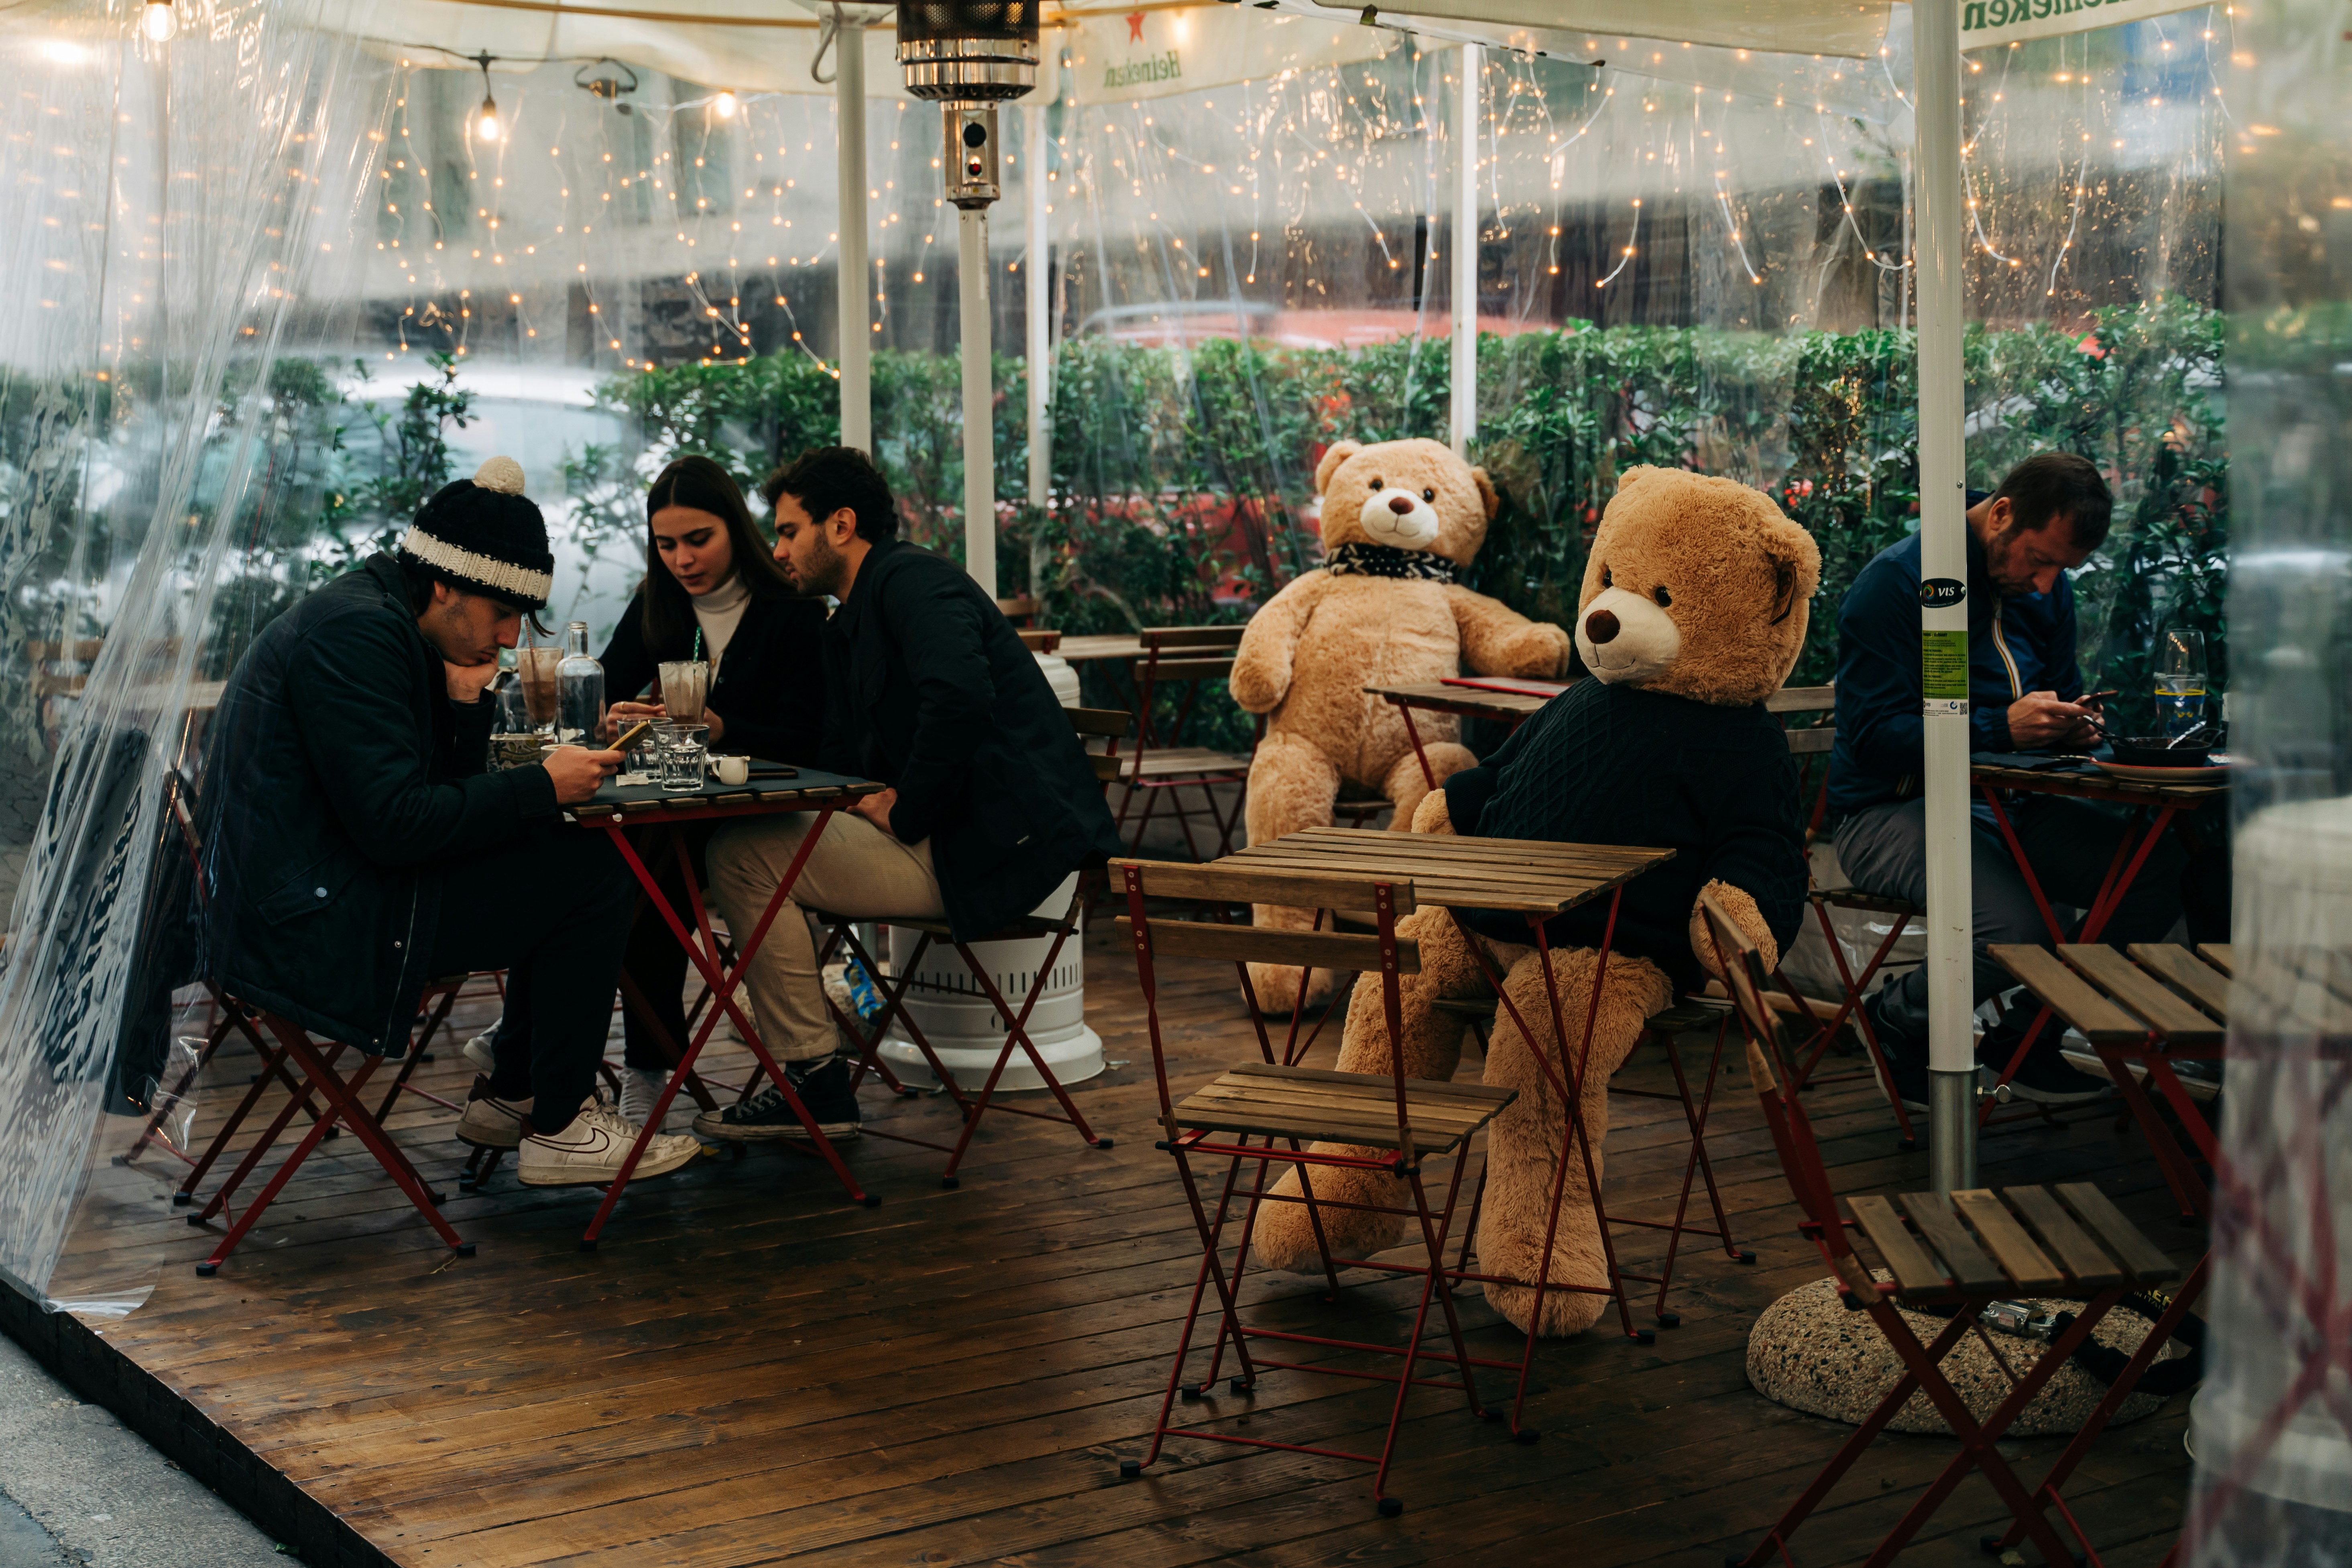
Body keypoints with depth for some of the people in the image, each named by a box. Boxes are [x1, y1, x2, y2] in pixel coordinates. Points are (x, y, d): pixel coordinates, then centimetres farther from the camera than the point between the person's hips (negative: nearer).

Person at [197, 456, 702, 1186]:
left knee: (565, 863, 18)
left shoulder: (383, 619, 14)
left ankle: (511, 1096, 23)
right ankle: (559, 1128, -1)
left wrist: (468, 699, -3)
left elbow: (449, 789, 14)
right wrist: (542, 788, -19)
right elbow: (396, 824, -26)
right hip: (314, 923, -11)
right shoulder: (356, 633, -19)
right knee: (590, 876, -11)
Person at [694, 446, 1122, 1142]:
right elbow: (837, 763, 19)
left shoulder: (913, 580, -10)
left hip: (998, 844, -11)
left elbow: (961, 700, -28)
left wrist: (905, 809, -17)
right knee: (748, 845, 19)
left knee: (742, 856, -12)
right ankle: (803, 1071, 17)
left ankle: (814, 1085, -6)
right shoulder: (847, 626, 22)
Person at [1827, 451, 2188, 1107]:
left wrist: (2072, 725, -2)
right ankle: (1897, 1021, -1)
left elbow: (2062, 691, 24)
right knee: (2013, 929, -35)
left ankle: (2023, 1033, 5)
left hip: (2009, 806, 8)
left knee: (2164, 870, -13)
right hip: (1893, 809, -8)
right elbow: (1872, 734, -20)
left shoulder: (2049, 591, 10)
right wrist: (2004, 728, -28)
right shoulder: (1896, 582, -14)